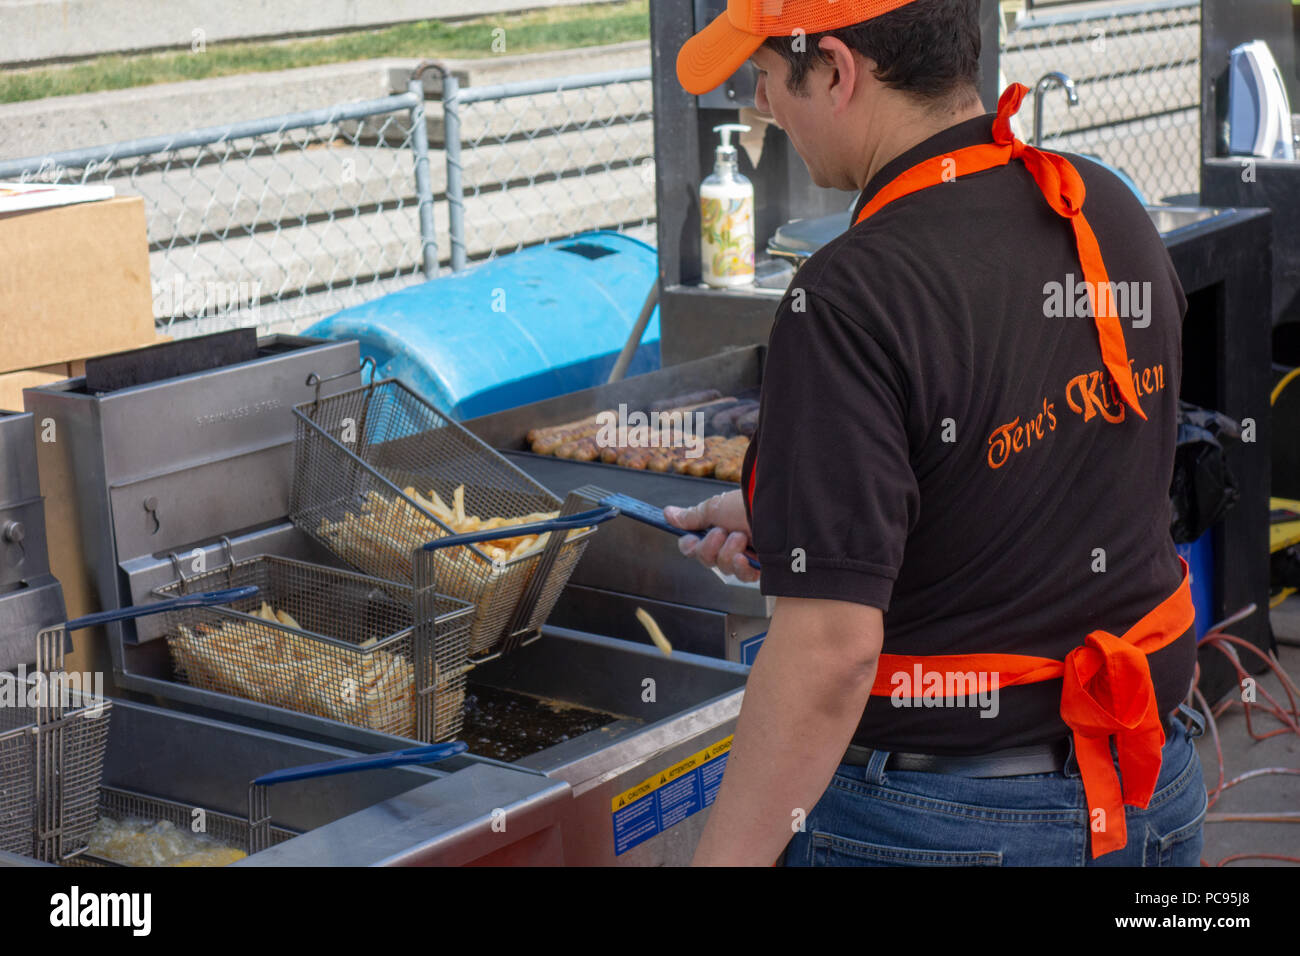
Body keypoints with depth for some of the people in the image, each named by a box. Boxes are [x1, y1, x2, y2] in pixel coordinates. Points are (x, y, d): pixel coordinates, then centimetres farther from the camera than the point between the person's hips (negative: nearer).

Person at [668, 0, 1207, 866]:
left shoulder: (851, 301, -24)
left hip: (935, 823, -7)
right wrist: (785, 515, 22)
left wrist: (723, 857, -18)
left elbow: (833, 650, -27)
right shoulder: (1113, 217, 2)